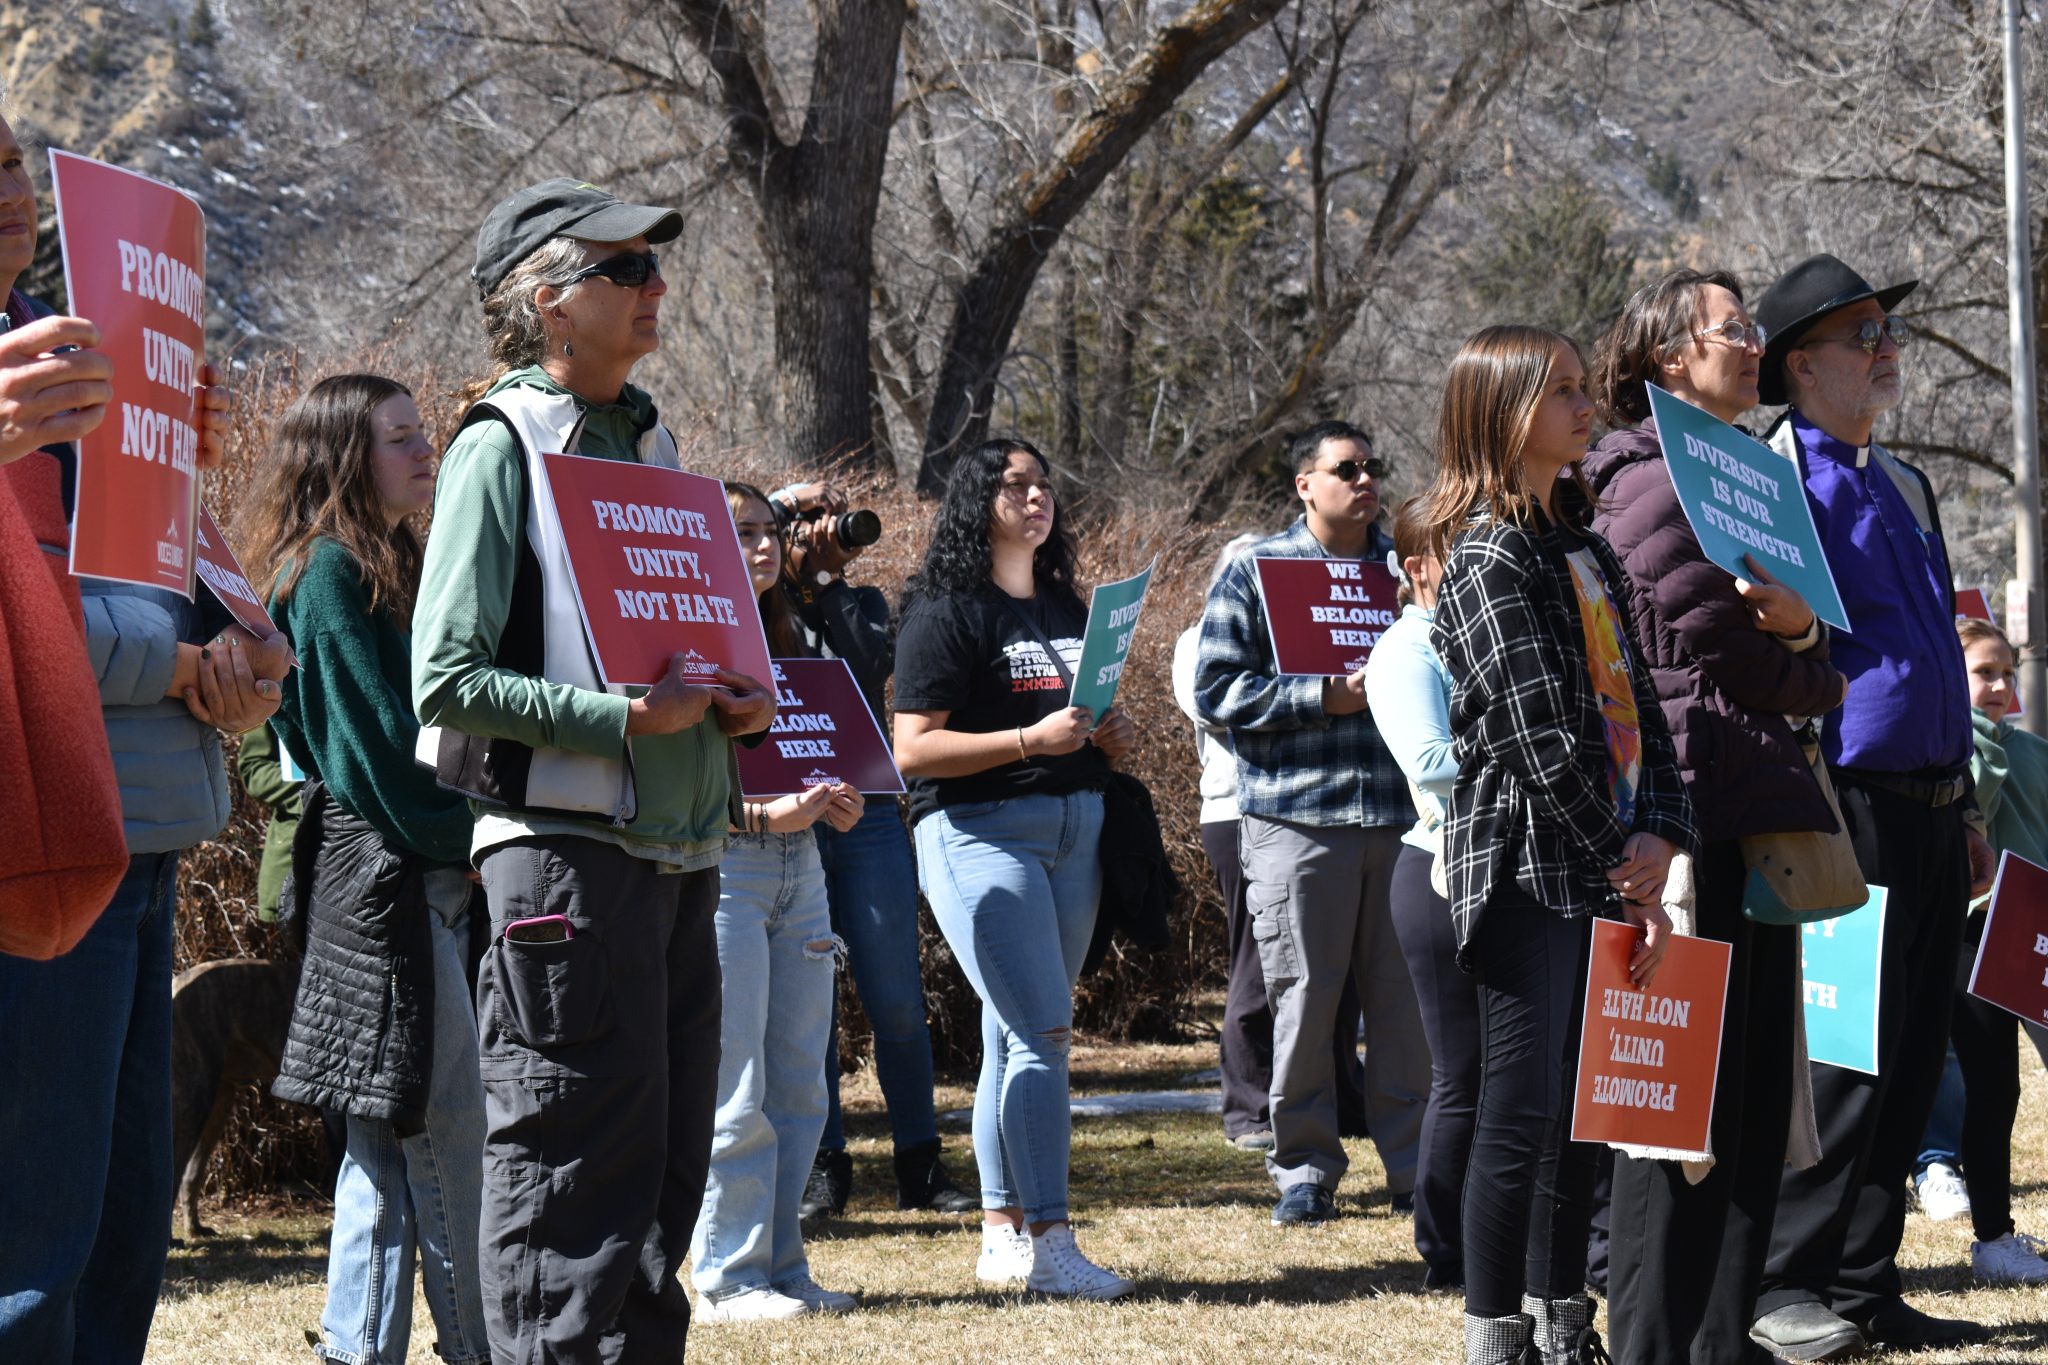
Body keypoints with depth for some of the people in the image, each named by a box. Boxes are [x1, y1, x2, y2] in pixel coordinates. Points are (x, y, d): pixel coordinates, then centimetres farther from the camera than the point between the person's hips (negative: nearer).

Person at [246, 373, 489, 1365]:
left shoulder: (390, 565, 20)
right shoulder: (332, 573, -9)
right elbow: (381, 738, -14)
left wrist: (466, 847, 7)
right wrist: (465, 845, -10)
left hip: (419, 879, 10)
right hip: (386, 877, -10)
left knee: (390, 1132, 9)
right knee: (446, 1129, -8)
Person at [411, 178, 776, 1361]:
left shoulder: (650, 439, 16)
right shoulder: (502, 448, -7)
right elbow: (447, 679, -14)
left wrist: (732, 698, 4)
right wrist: (619, 716, -20)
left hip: (679, 850, 8)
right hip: (567, 848, -8)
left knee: (667, 1154, 12)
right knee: (575, 1164, -6)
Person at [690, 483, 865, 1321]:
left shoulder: (781, 644, 18)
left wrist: (832, 802, 4)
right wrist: (762, 815, -21)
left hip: (798, 865, 8)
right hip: (718, 867, -8)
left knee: (799, 1087, 7)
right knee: (736, 1092, -7)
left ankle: (781, 1266, 14)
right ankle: (728, 1277, -1)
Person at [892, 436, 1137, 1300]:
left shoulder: (1066, 608, 17)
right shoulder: (946, 613, -6)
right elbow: (913, 749, -13)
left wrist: (1111, 736, 5)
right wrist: (1032, 739, -21)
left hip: (1074, 830, 7)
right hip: (980, 832, -7)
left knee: (1014, 1035, 10)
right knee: (1042, 1033, -14)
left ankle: (1002, 1236, 14)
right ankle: (1049, 1245, -15)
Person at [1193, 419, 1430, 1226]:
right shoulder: (1254, 571, 6)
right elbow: (1217, 689, -2)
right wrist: (1324, 697, -11)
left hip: (1402, 813, 3)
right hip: (1296, 817, -3)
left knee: (1407, 996, 2)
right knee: (1303, 998, 0)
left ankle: (1413, 1165, 11)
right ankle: (1304, 1168, 9)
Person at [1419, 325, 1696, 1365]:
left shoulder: (1589, 556, 17)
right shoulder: (1487, 558, -11)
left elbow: (1637, 710, 13)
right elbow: (1544, 739, -15)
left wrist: (1658, 838, -4)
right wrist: (1629, 873, -11)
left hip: (1604, 878, 8)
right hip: (1526, 871, -8)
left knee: (1583, 1106, 11)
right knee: (1522, 1111, -8)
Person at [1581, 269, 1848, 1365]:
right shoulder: (1653, 477, -8)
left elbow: (1815, 647, 17)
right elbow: (1712, 648, -14)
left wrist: (1801, 628, -7)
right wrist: (1812, 679, 5)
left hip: (1752, 820, 9)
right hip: (1692, 811, -9)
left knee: (1754, 1090, 10)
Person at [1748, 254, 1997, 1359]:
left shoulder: (1905, 487, 20)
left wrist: (1964, 812, 21)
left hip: (1929, 806, 8)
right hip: (1843, 810, -8)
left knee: (1909, 1062, 8)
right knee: (1838, 1059, -9)